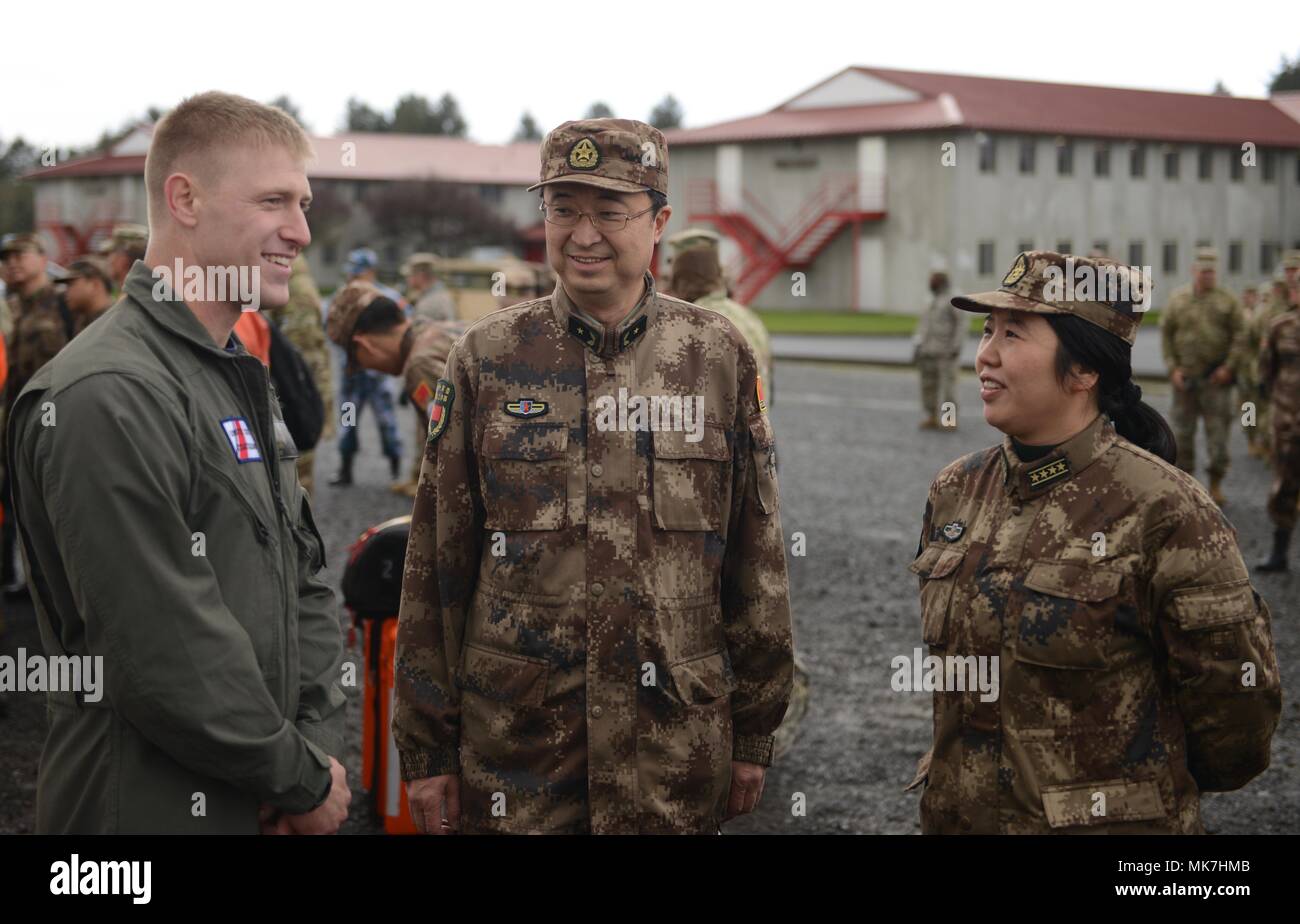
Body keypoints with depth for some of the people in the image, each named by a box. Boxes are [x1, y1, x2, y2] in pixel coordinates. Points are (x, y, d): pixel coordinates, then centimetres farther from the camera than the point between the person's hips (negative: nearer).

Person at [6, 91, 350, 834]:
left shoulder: (238, 379, 13)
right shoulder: (111, 397, -19)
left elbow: (306, 577, 13)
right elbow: (163, 651, -24)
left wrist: (320, 740, -1)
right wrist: (302, 779, -14)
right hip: (150, 807, -9)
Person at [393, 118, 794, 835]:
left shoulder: (718, 356, 2)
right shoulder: (485, 358, 1)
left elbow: (756, 556, 5)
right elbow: (436, 562, 3)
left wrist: (753, 735, 5)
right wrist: (426, 748, 1)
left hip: (676, 739, 0)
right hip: (513, 735, 0)